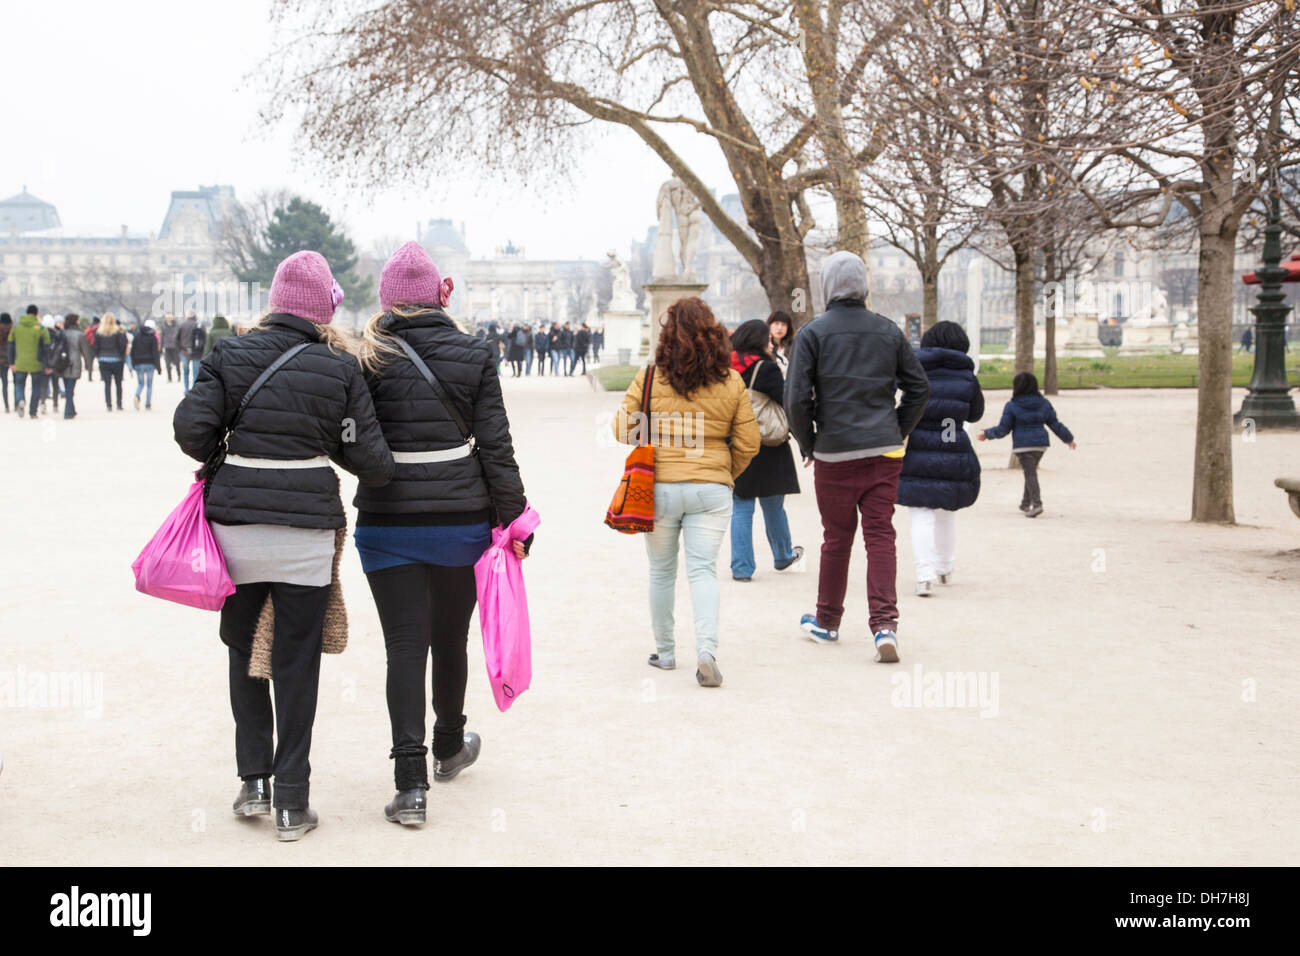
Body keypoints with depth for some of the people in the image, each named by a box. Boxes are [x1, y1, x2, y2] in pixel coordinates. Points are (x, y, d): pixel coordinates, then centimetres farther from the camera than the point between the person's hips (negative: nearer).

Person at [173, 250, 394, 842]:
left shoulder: (231, 356, 1)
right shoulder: (340, 367, -2)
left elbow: (191, 426, -7)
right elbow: (368, 457, -5)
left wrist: (219, 460, 13)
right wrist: (384, 475, 17)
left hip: (236, 521, 1)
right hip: (307, 527, -1)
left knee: (243, 653, 18)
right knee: (296, 662, 6)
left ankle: (253, 780, 19)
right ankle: (292, 802, 10)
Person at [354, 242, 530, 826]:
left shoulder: (368, 358, -4)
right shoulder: (475, 357, -2)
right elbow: (496, 448, -2)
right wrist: (512, 518, 3)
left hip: (387, 521, -1)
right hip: (462, 519, 1)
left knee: (405, 645, 1)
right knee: (450, 638, 19)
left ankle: (411, 783, -7)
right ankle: (449, 746, 40)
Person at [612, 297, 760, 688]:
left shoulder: (649, 378, -6)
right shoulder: (731, 383, -1)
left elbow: (623, 429, -2)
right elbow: (748, 444, 1)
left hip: (659, 488, 0)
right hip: (712, 489, 0)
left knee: (661, 571, 14)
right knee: (703, 570, 2)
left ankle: (665, 652, 24)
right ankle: (707, 650, -15)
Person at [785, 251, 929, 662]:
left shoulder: (813, 333, -5)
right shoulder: (889, 331, 6)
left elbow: (797, 399, -9)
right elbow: (919, 388, 9)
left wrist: (807, 444, 4)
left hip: (834, 453, -2)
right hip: (884, 451, 2)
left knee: (836, 537, 10)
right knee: (881, 535, 2)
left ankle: (827, 621, 26)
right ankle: (884, 625, -10)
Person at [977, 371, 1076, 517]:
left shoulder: (1011, 406, -9)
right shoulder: (1044, 403, 5)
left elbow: (1003, 429, -6)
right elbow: (1055, 424, 8)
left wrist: (987, 434, 9)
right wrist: (1069, 439, 19)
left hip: (1023, 445, -5)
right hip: (1040, 444, 5)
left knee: (1030, 474, -5)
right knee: (1031, 472, 17)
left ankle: (1037, 504, -21)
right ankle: (1025, 504, 26)